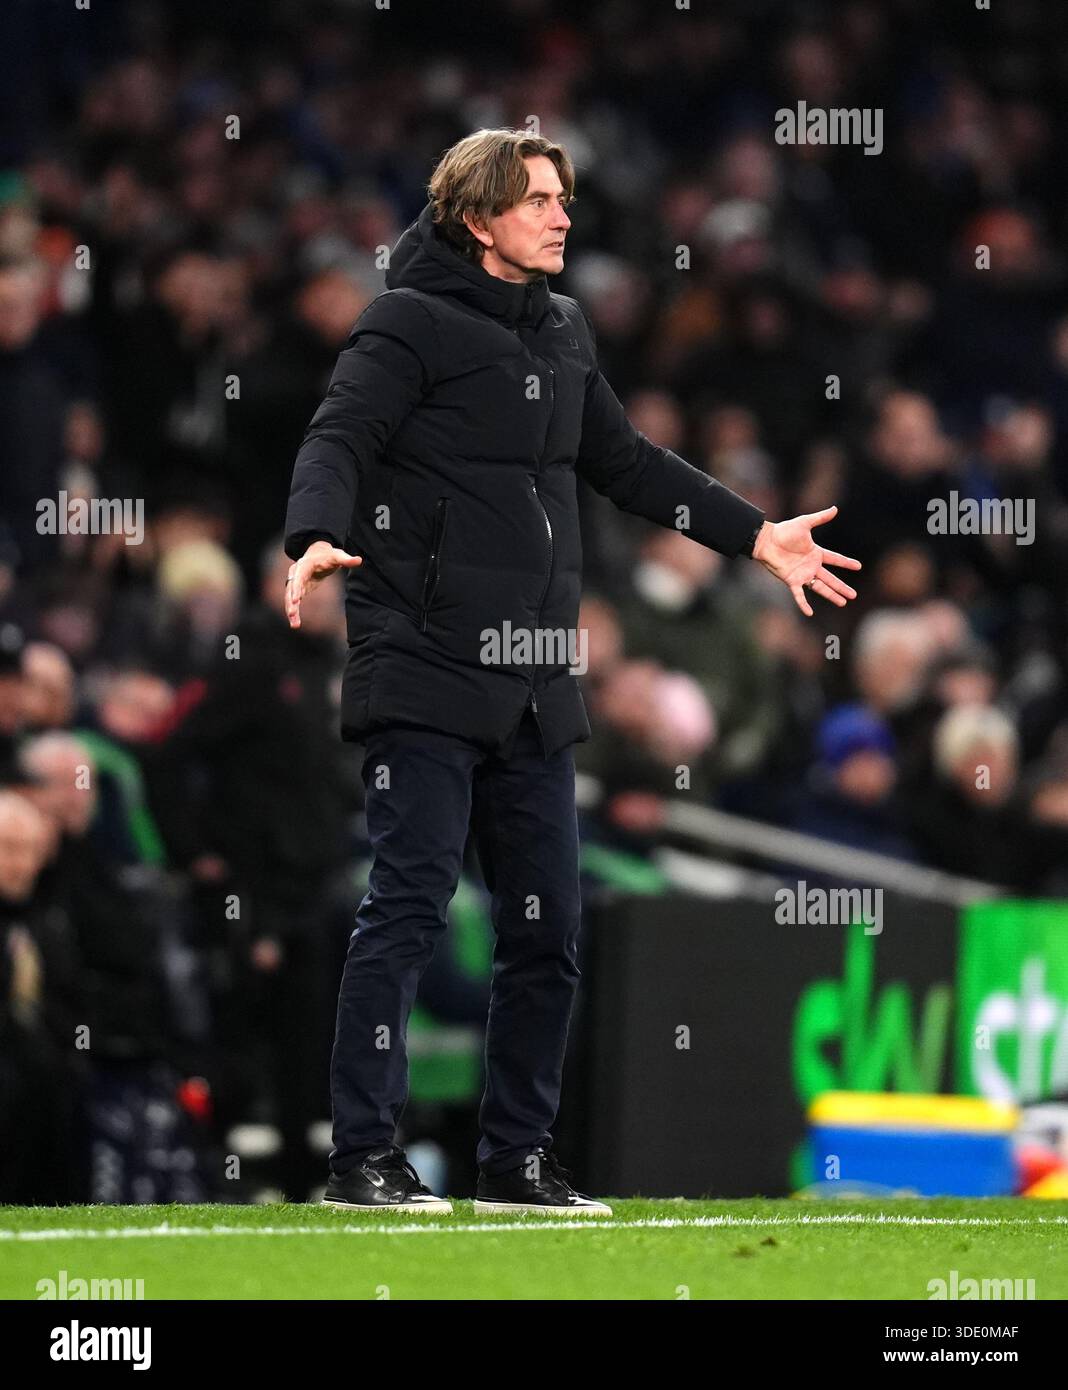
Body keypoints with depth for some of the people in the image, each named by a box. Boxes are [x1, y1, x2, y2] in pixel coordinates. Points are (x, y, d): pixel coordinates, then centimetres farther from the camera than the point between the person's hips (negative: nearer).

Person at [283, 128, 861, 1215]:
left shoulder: (563, 332, 18)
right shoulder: (409, 323, -5)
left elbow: (622, 461, 29)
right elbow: (338, 440, -15)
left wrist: (756, 535, 29)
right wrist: (317, 539, -35)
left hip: (533, 693, 7)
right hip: (424, 675, -7)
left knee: (545, 929, 7)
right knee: (409, 903, -10)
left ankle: (516, 1158, 16)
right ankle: (363, 1156, -6)